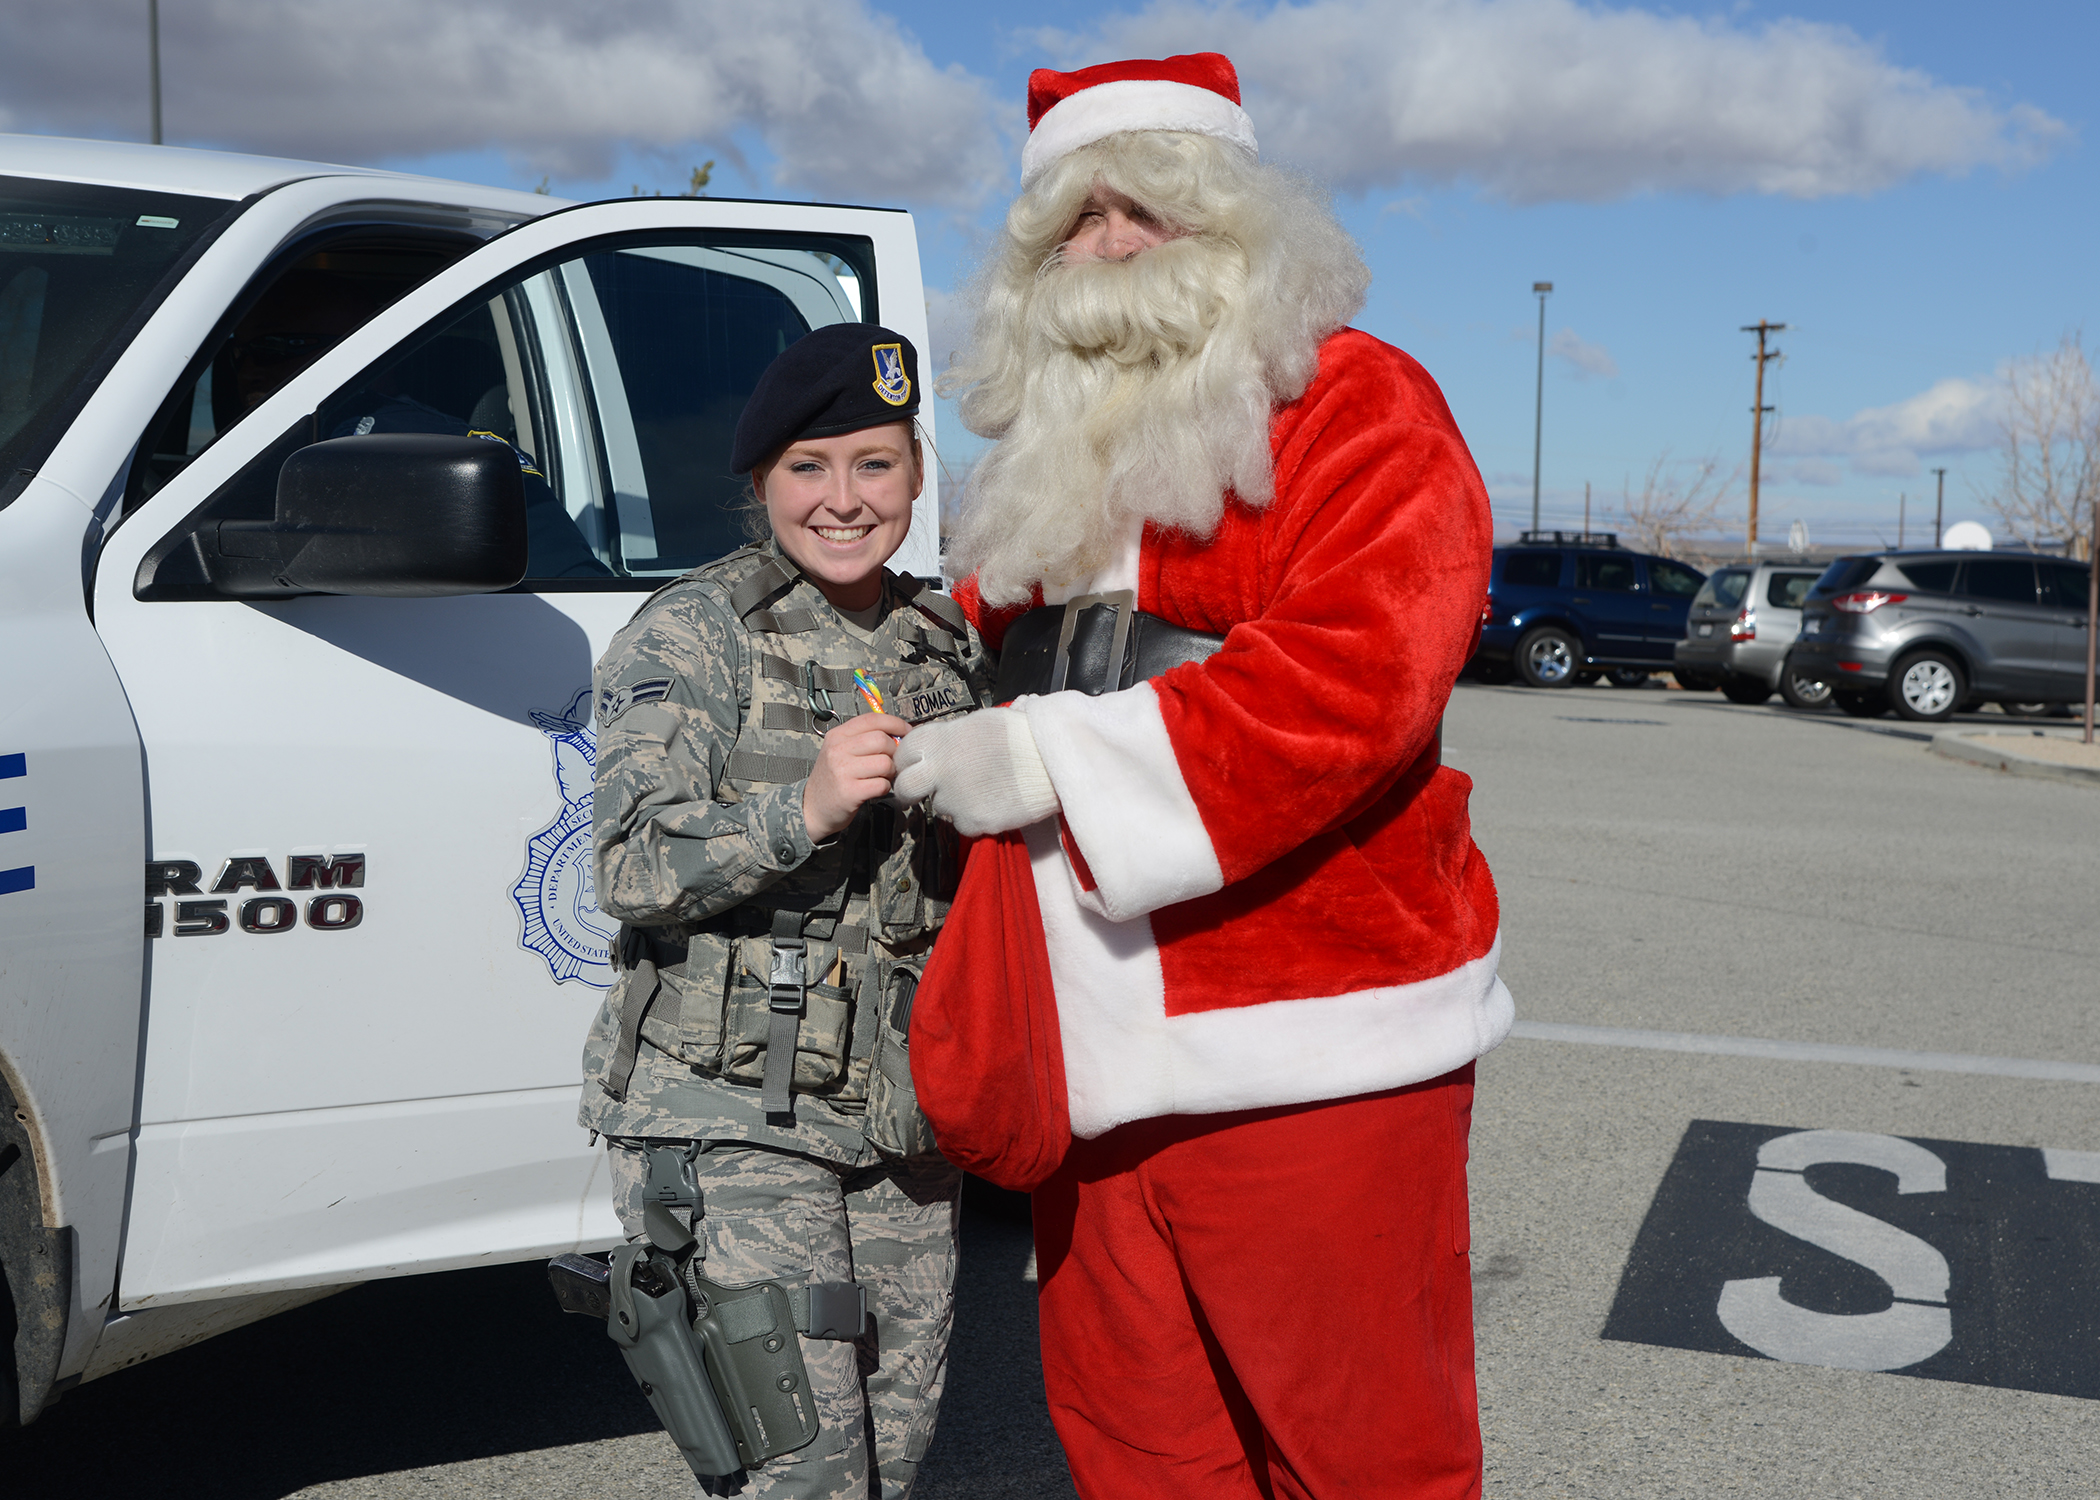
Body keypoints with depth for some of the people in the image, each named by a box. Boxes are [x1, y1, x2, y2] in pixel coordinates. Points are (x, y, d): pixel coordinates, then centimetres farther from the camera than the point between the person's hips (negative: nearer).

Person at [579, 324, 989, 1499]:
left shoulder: (949, 643, 12)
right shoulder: (695, 631, -5)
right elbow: (634, 868, -15)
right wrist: (803, 808, -28)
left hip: (902, 1111, 6)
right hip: (736, 1112, -6)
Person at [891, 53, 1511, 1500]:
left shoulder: (1351, 406, -6)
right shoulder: (1045, 461, 18)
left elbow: (1356, 672, -22)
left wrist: (1054, 760, -19)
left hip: (1305, 1061, -7)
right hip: (1095, 1068, 7)